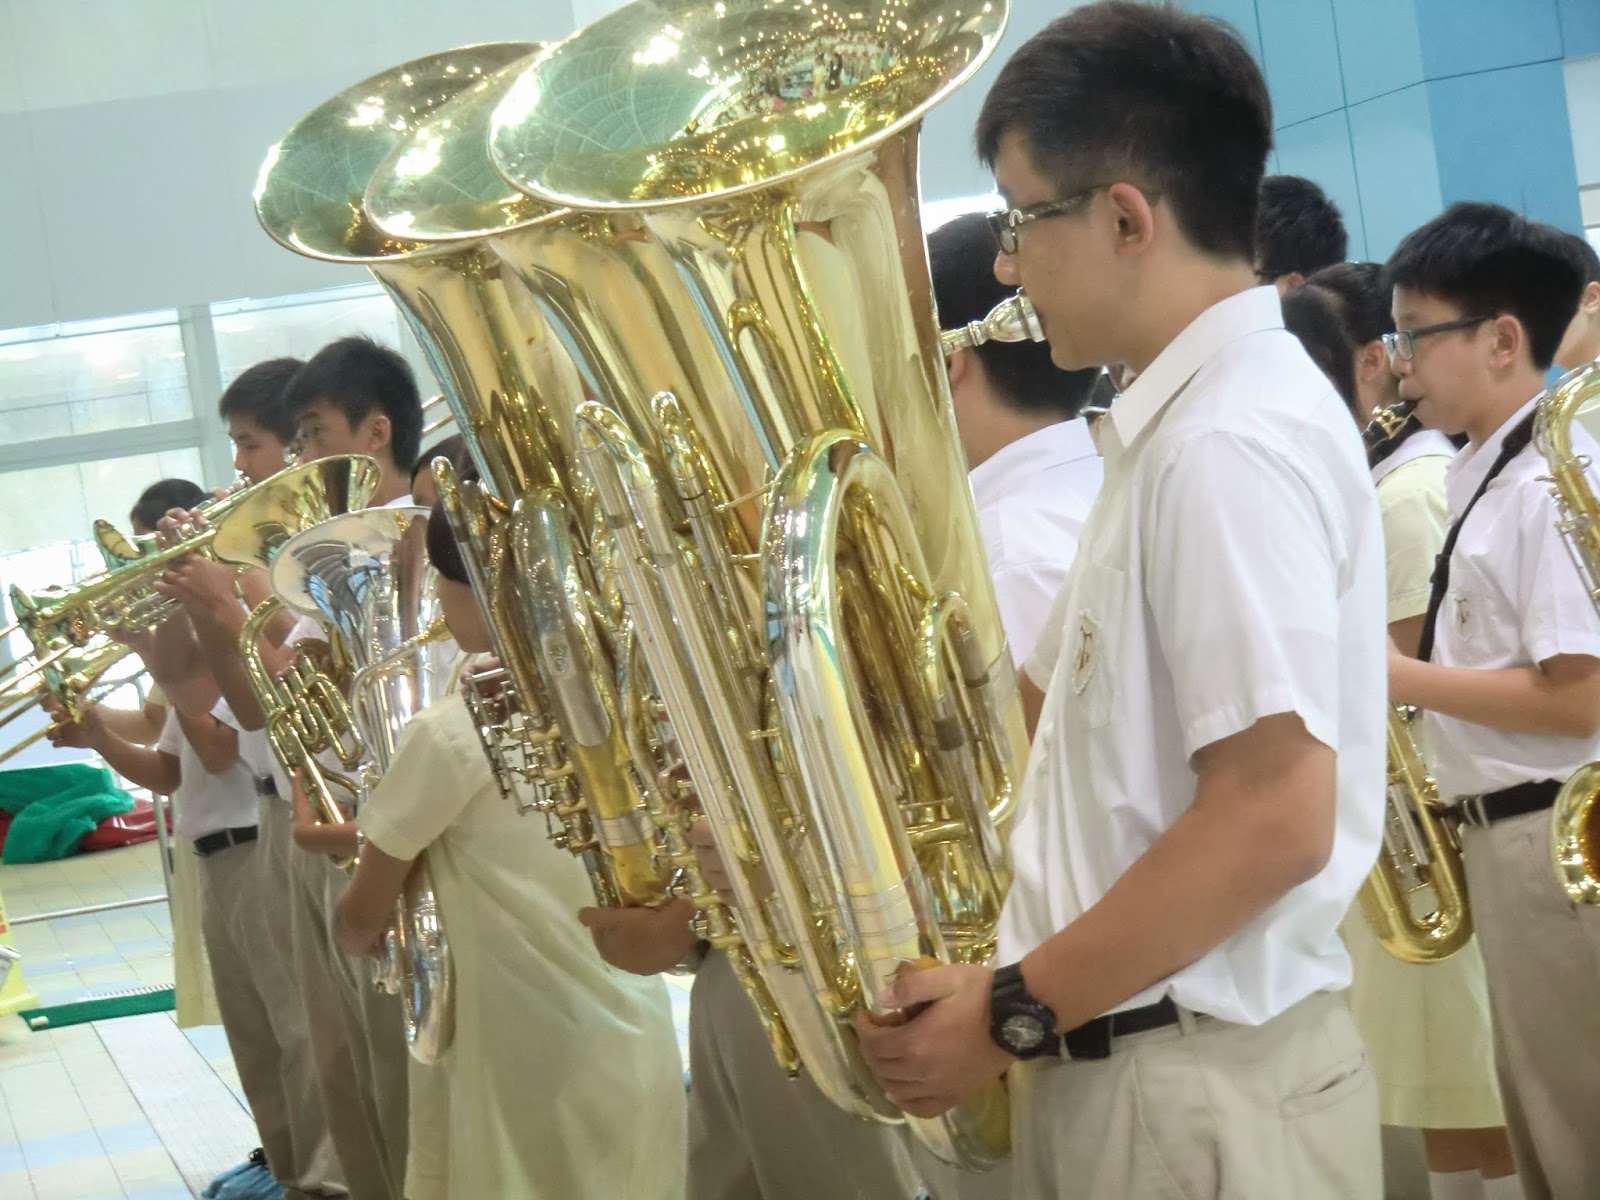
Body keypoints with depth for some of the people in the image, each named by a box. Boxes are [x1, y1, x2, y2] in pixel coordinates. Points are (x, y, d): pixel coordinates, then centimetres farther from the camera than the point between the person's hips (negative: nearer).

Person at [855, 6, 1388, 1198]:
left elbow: (1275, 820, -23)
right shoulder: (1192, 417, 12)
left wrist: (1012, 1012, -16)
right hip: (1137, 1065, 9)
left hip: (1199, 1087, -9)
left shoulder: (1227, 443, -18)